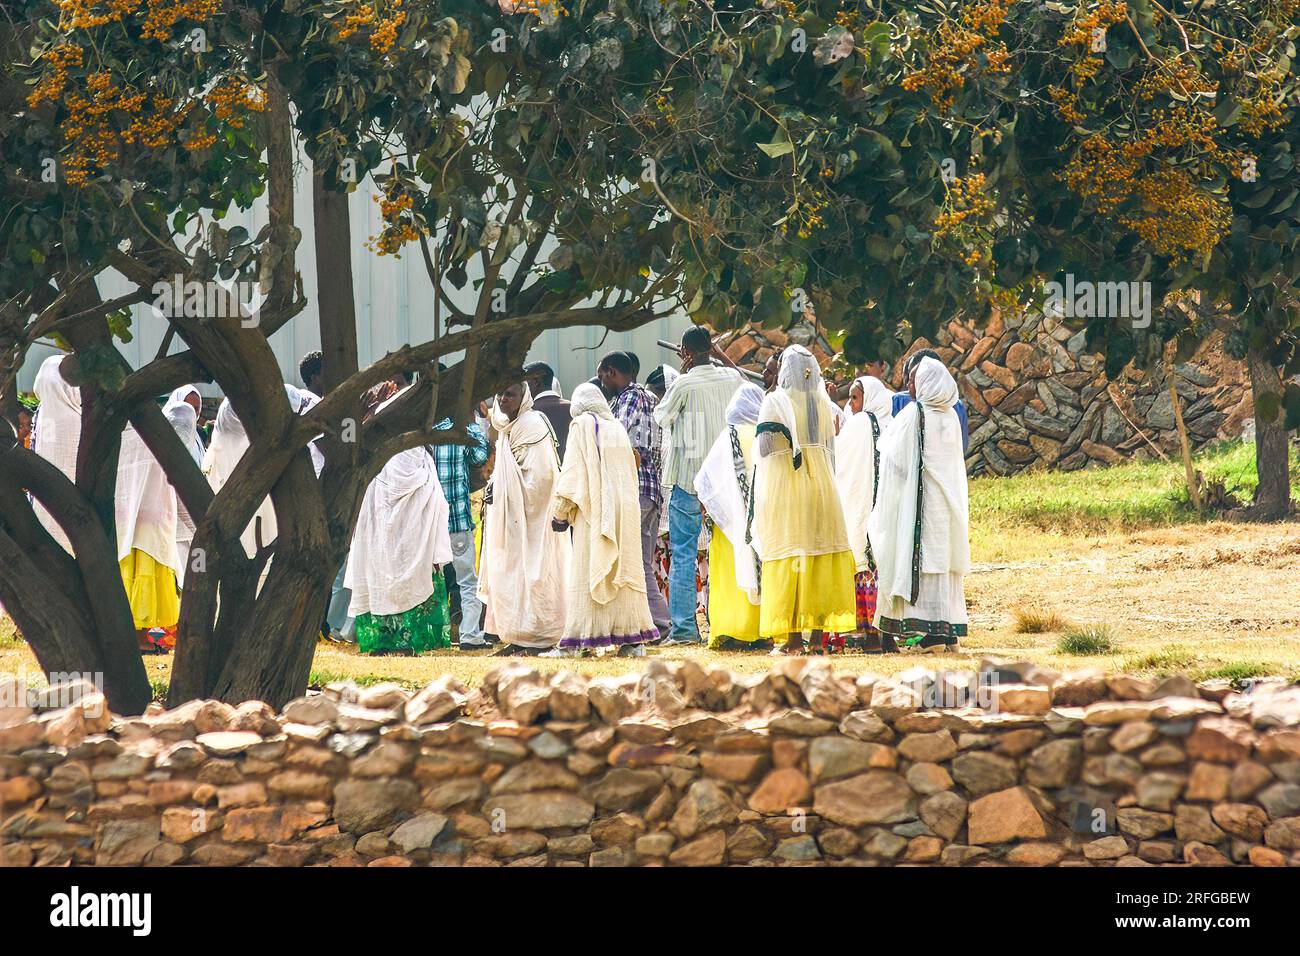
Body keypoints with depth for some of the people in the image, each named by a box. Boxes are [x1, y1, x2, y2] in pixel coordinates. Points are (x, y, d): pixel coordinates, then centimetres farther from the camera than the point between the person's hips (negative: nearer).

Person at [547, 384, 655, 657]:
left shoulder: (582, 424, -1)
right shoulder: (617, 427, 16)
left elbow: (573, 469, -8)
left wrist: (561, 511, -7)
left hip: (594, 508, -6)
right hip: (624, 509, 6)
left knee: (586, 572, -7)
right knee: (625, 570, 7)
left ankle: (575, 641, -11)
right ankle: (633, 639, 4)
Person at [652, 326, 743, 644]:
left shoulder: (684, 384, -13)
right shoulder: (730, 379, 3)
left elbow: (661, 416, 4)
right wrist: (720, 354, 30)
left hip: (688, 478, -5)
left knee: (683, 554, -1)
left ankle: (684, 626, -5)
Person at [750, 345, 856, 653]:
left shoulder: (775, 402, -8)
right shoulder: (823, 403, 7)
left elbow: (764, 448, -10)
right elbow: (831, 446, 10)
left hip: (783, 485, -4)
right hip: (821, 481, 4)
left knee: (788, 558, -2)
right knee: (819, 555, 8)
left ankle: (794, 635, -5)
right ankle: (818, 629, 6)